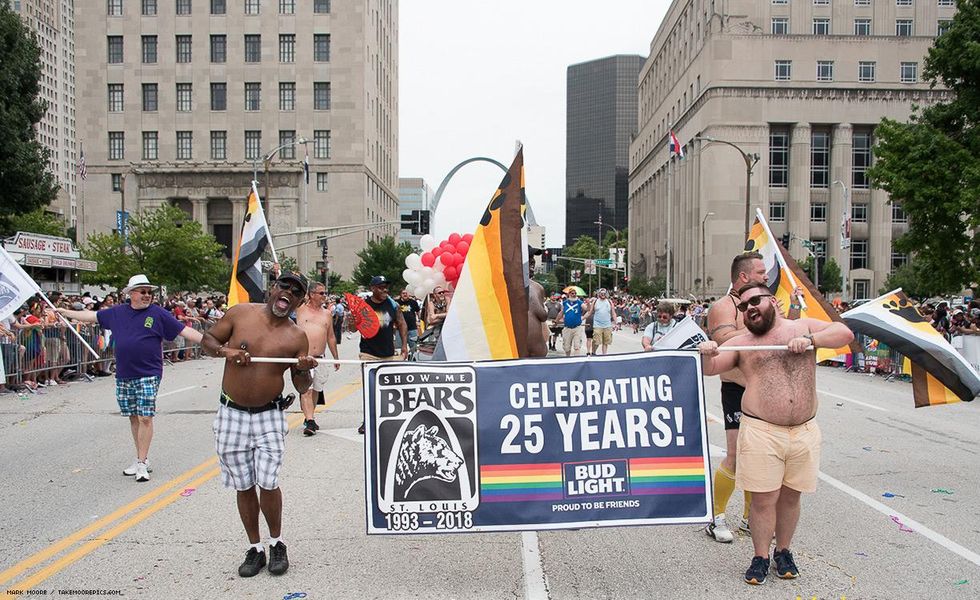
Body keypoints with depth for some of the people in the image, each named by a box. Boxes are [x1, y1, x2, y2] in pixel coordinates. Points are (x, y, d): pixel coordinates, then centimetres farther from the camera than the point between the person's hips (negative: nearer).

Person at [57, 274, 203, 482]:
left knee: (145, 418, -7)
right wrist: (66, 312, 29)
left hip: (148, 375, -4)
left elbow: (184, 331, -6)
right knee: (134, 418, 11)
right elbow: (92, 316, 22)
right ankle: (142, 459, 21)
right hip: (124, 377, 4)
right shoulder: (117, 312, 9)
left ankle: (142, 464, -1)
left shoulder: (158, 313, -3)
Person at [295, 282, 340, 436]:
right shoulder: (301, 309, 4)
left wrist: (336, 358, 19)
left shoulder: (327, 314, 13)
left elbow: (331, 337, 18)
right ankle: (309, 422, -15)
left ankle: (309, 417, 27)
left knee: (315, 390, 12)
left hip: (320, 359, 4)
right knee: (306, 390, -12)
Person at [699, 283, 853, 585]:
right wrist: (707, 353, -22)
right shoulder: (742, 342, 7)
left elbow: (845, 333, 1)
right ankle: (761, 556, 18)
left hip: (804, 432, 2)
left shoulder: (804, 327, 10)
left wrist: (810, 340, -14)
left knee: (790, 496, 13)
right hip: (761, 432, -1)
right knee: (763, 499, 1)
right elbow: (709, 368, 1)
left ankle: (783, 551, 32)